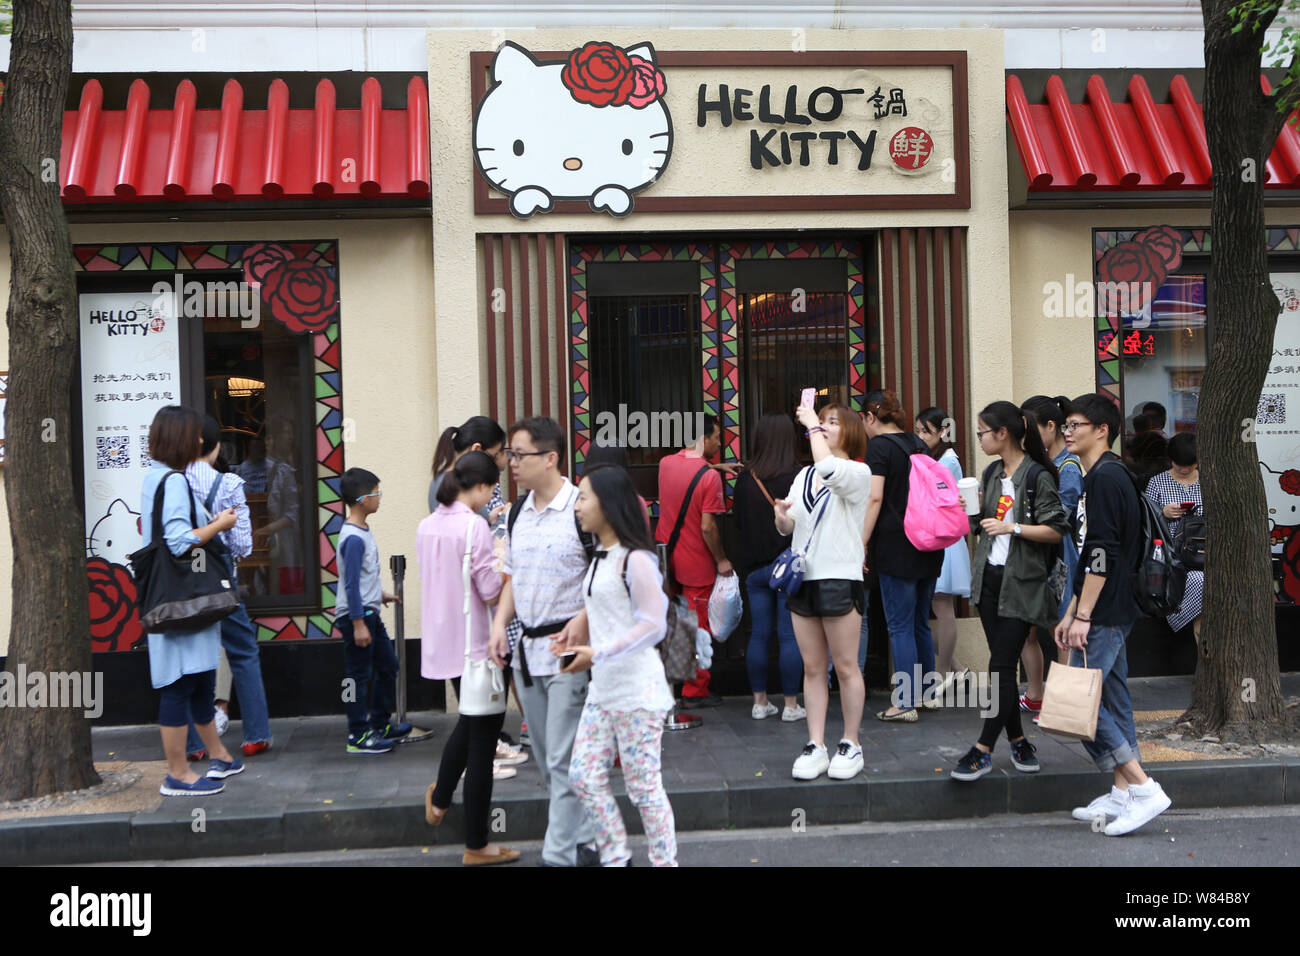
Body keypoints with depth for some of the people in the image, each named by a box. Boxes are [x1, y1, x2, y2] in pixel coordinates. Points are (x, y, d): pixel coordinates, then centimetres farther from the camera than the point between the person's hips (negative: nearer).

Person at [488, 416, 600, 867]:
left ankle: (562, 854, 2)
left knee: (564, 759, -6)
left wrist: (583, 620, -24)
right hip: (526, 646, 8)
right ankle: (585, 843, 29)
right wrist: (500, 623, 7)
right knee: (546, 759, 15)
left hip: (567, 646, -8)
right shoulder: (519, 512, 10)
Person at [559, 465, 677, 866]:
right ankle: (615, 857, 20)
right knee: (584, 775, 7)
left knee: (643, 784, -1)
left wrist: (598, 653, -21)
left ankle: (665, 860, 12)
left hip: (636, 690, -9)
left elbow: (654, 625, -19)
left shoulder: (635, 559, -15)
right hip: (602, 688, 9)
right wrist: (577, 639, 8)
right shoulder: (600, 558, 12)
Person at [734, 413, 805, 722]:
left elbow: (739, 522, 10)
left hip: (755, 567, 4)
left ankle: (760, 702, 16)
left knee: (758, 634, 9)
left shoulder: (744, 480, 1)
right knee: (790, 635, 1)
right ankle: (791, 705, 5)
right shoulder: (798, 478, -12)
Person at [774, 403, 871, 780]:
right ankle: (815, 747, 11)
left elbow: (828, 468, -27)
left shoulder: (858, 473, -4)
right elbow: (787, 528, 15)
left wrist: (812, 425, -14)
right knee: (812, 668, 7)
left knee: (845, 667, 0)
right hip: (803, 578, 6)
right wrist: (781, 515, -9)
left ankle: (850, 745, 11)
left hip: (839, 578, -6)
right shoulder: (804, 476, 16)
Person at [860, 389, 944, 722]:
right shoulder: (918, 445, 13)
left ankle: (905, 703, -2)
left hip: (896, 545, -7)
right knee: (920, 622, 15)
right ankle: (926, 693, 22)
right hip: (928, 545, 7)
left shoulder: (879, 446, -7)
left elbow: (875, 498, -16)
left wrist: (862, 543, -14)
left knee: (900, 625, -3)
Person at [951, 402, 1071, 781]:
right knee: (1001, 667, 8)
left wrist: (1012, 528, -19)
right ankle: (1018, 742, 18)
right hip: (989, 577, 7)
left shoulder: (1037, 476, -10)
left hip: (1021, 583, -7)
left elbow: (1056, 530, -12)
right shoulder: (992, 474, 13)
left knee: (1001, 668, -8)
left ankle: (983, 751, -6)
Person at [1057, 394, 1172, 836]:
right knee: (1112, 699, 12)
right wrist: (1071, 613, 21)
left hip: (1104, 615, -10)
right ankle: (1122, 794, 17)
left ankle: (1144, 788, -8)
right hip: (1111, 613, 10)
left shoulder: (1105, 477, -15)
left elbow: (1103, 555, -22)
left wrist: (1083, 616, -21)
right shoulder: (1101, 477, 18)